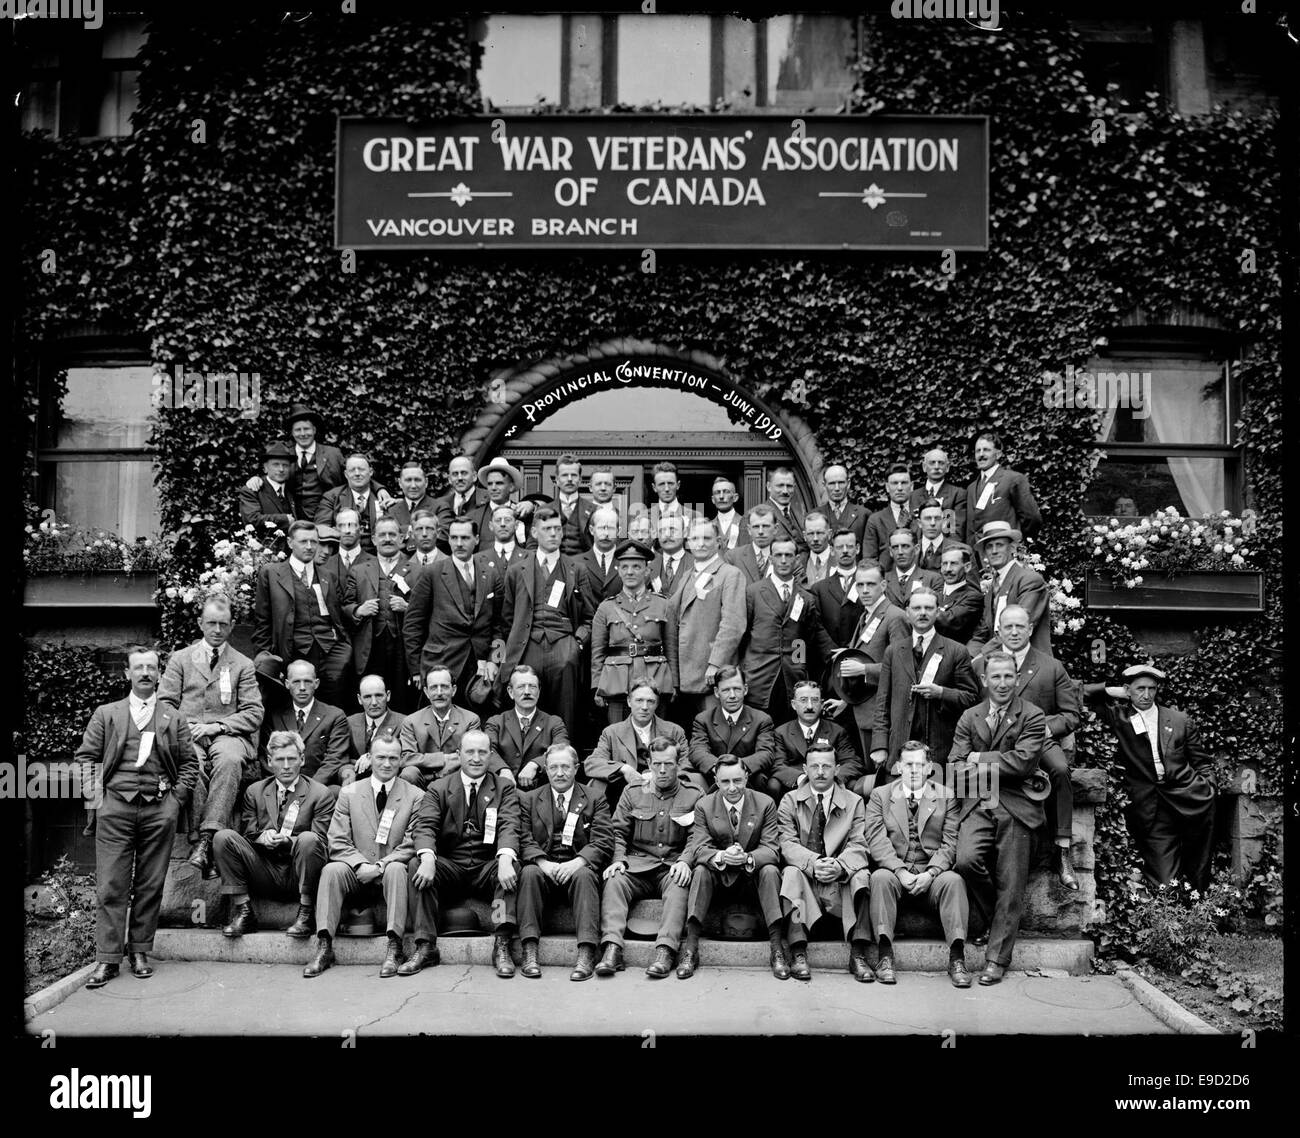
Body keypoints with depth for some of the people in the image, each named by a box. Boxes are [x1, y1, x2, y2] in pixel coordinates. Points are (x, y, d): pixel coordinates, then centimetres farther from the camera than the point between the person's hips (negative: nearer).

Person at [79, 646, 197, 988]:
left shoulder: (174, 719, 13)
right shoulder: (106, 714, 13)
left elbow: (189, 763, 12)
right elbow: (85, 757, 9)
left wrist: (176, 799, 1)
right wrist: (94, 799, -1)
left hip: (159, 809, 1)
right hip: (115, 808, -1)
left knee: (150, 886, 3)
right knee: (111, 886, -3)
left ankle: (140, 952, 12)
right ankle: (107, 959, 0)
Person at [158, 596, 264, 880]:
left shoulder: (243, 664, 16)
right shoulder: (180, 659, 19)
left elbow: (254, 713, 6)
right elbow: (164, 704, 12)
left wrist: (216, 726, -9)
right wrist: (186, 727, -8)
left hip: (227, 734, 0)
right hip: (187, 734, 1)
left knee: (229, 760, -37)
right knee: (193, 764, -35)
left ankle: (207, 839, -41)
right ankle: (204, 840, -34)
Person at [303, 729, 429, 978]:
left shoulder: (416, 796, 3)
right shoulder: (349, 793, 8)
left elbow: (412, 845, -4)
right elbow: (338, 843, 2)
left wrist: (381, 866, -17)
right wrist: (361, 864, -16)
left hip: (391, 871, -2)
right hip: (357, 874, 2)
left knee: (397, 869, -34)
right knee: (331, 869, -27)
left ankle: (394, 948, -33)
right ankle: (324, 947, -26)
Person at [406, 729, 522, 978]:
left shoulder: (505, 788, 7)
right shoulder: (439, 789, 8)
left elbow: (509, 827, -9)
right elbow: (425, 826, -7)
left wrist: (505, 860, -32)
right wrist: (427, 859, -30)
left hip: (488, 868, -1)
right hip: (449, 866, 1)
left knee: (511, 868, -31)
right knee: (420, 868, -28)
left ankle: (501, 946, -29)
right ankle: (425, 946, -22)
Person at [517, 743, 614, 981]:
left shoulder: (595, 800, 11)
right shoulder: (528, 800, 14)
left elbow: (603, 843, -1)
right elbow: (524, 840, 2)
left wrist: (578, 861, -19)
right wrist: (543, 862, -17)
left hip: (577, 867, -1)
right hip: (544, 867, 1)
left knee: (585, 875, -33)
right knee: (529, 873, -31)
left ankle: (586, 954, -39)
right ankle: (529, 952, -32)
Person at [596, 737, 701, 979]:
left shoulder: (693, 796, 11)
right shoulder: (632, 792, 14)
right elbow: (618, 832, 10)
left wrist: (684, 861, -16)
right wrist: (618, 860, -8)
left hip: (673, 868, -1)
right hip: (637, 864, 2)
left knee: (679, 887, -35)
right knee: (614, 881, -29)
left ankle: (665, 952, -42)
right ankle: (611, 949, -38)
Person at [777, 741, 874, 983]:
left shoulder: (854, 802, 8)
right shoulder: (790, 801, 6)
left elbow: (858, 845, -4)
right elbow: (787, 843, -7)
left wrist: (839, 865, -27)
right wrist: (813, 863, -27)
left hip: (839, 880, 0)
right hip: (805, 878, 0)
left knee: (861, 874, -28)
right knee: (791, 873, -31)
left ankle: (858, 954, -23)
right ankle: (798, 953, -29)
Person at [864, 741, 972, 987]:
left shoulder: (947, 797, 11)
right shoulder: (880, 795, 11)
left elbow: (950, 844, 1)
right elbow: (876, 840, -1)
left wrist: (930, 874, -15)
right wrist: (901, 871, -16)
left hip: (933, 874, 0)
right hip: (894, 871, 0)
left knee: (954, 880, -31)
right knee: (880, 877, -32)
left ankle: (957, 959, -31)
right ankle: (885, 956, -34)